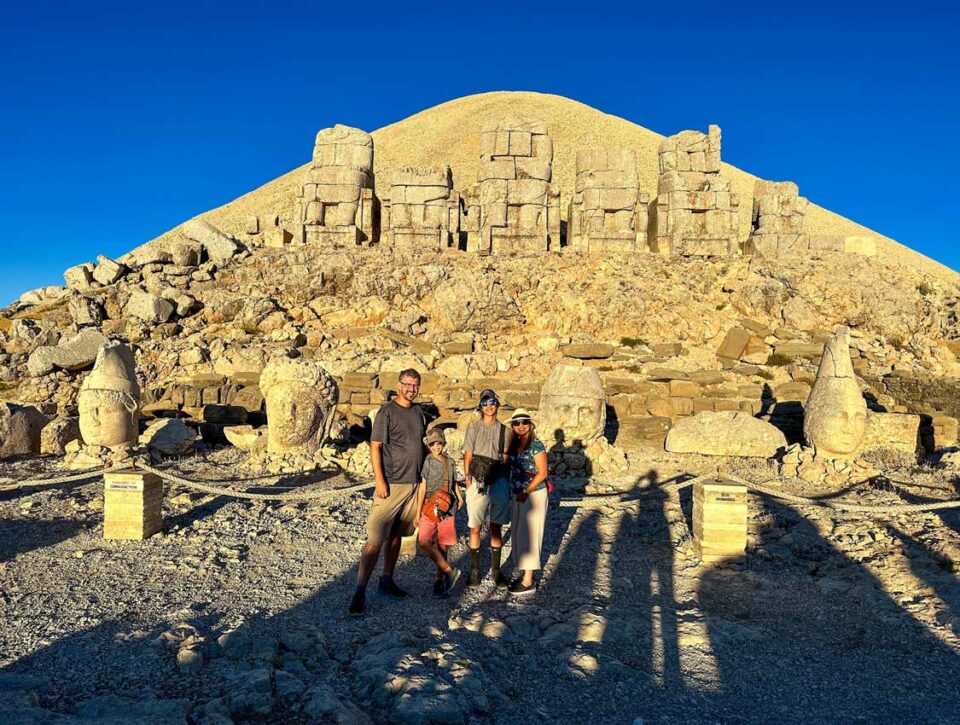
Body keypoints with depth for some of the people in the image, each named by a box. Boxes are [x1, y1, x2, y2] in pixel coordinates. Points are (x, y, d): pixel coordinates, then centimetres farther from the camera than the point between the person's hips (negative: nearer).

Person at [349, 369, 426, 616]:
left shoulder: (418, 412, 11)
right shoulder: (387, 411, -8)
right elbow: (375, 447, -11)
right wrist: (379, 480, -17)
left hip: (414, 483, 7)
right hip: (391, 484, -7)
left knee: (396, 535, 15)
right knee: (376, 540, -8)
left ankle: (387, 580, 28)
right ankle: (360, 592, -5)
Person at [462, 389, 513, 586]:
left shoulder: (504, 430, 8)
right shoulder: (473, 428, 3)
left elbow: (505, 459, 10)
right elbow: (467, 457, 2)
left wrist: (507, 484, 7)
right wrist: (468, 481, -6)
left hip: (499, 482, 2)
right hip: (478, 482, -1)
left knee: (496, 527, 7)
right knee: (475, 527, 1)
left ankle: (496, 570, 15)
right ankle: (475, 569, 11)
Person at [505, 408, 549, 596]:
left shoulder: (536, 445, -13)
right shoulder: (514, 445, 8)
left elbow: (542, 473, -14)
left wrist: (525, 492, -16)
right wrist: (515, 492, 2)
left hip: (534, 494, -7)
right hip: (519, 495, 8)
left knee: (528, 534, -5)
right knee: (517, 533, 12)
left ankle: (528, 581, 2)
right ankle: (522, 572, 24)